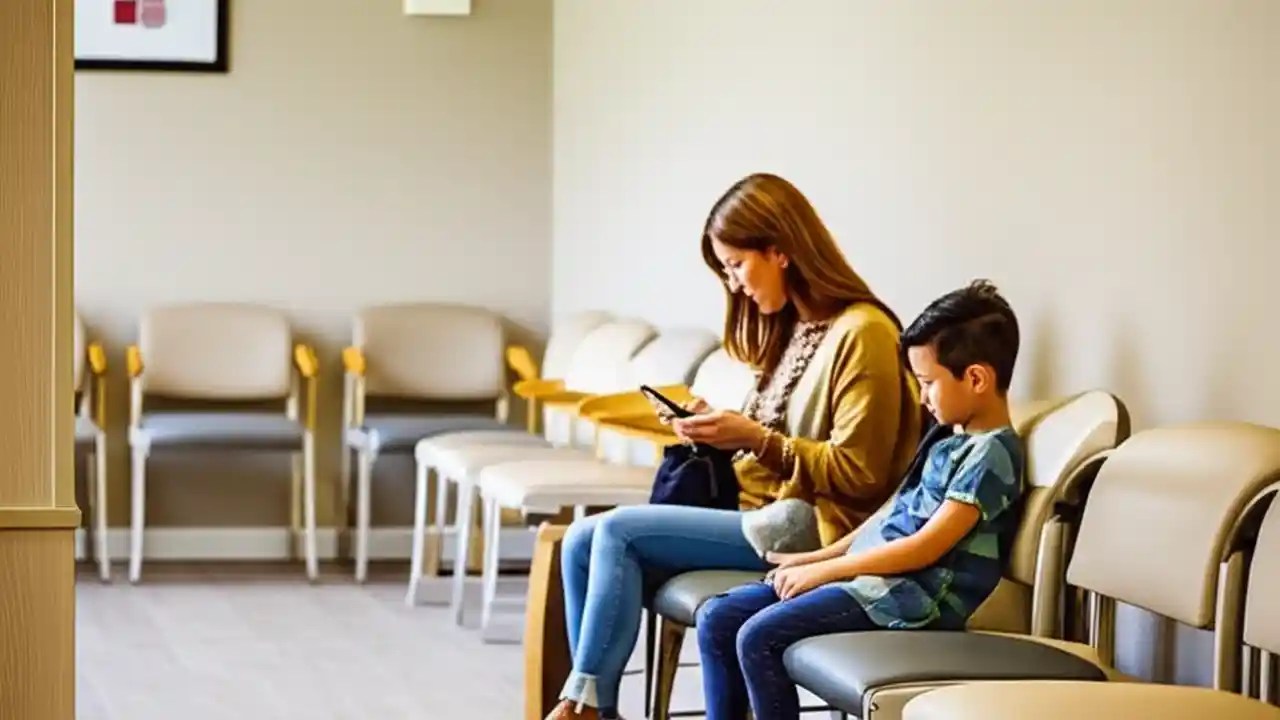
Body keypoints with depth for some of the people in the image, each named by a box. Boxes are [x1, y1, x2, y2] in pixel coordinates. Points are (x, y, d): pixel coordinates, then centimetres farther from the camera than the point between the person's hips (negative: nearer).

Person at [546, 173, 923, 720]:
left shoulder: (861, 334, -13)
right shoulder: (792, 327, 17)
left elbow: (859, 474, -17)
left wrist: (755, 439, -18)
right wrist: (720, 431, 4)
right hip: (760, 510, 10)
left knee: (619, 531, -20)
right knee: (584, 541, -7)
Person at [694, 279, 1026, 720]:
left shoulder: (990, 454, -13)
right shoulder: (950, 437, 18)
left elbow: (926, 547, -18)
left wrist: (824, 570, -13)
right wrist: (819, 557, 11)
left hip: (912, 594, -10)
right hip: (871, 572, 10)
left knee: (759, 636, -24)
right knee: (717, 618, 0)